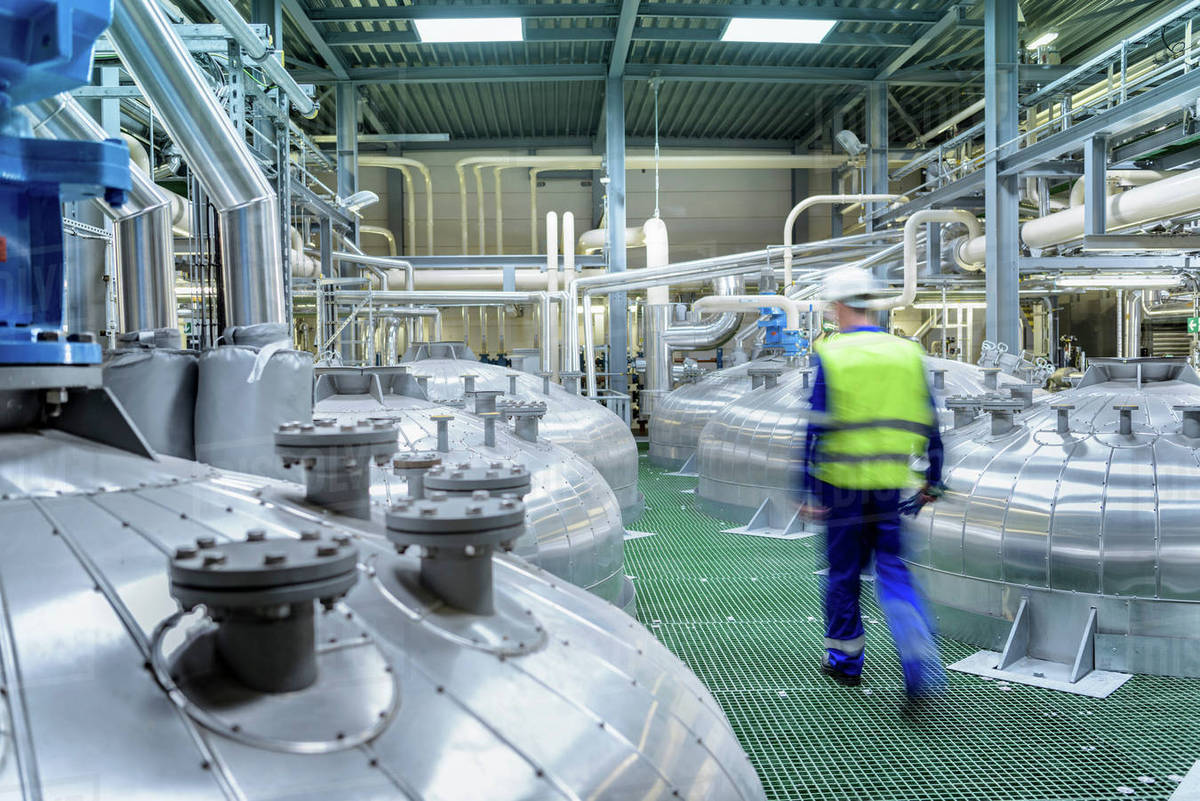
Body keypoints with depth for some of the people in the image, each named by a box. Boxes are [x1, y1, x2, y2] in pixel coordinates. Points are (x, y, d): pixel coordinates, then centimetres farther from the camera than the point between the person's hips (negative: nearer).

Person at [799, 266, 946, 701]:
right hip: (890, 483, 3)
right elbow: (929, 424, 7)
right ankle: (921, 662, -9)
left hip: (842, 483, -3)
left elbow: (818, 428, -12)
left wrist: (809, 491, -9)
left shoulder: (830, 355, -8)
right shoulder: (907, 352, 4)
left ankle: (844, 659, 26)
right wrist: (932, 480, 16)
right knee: (892, 568, 10)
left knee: (843, 572, 11)